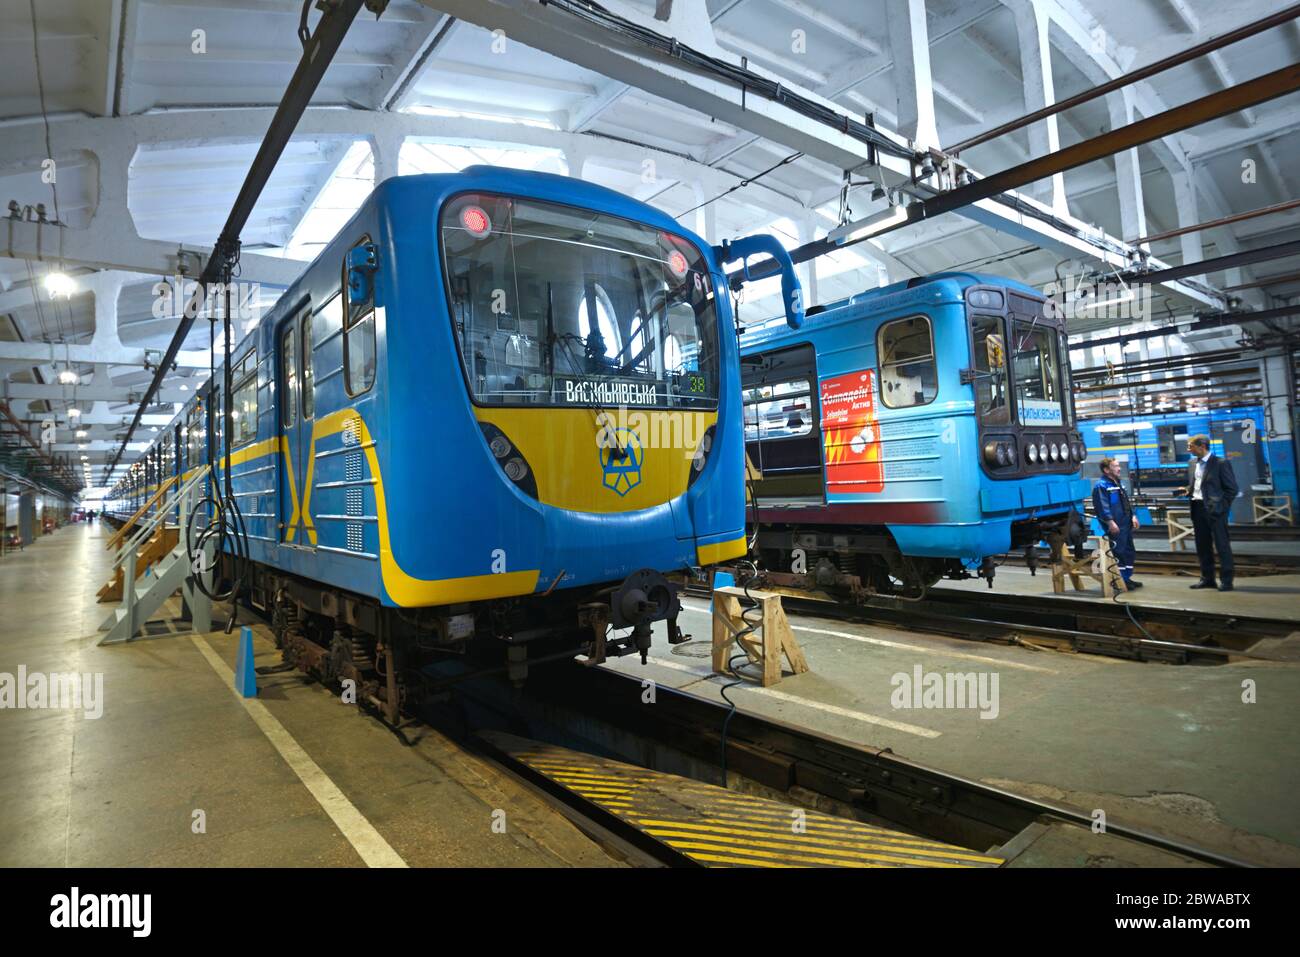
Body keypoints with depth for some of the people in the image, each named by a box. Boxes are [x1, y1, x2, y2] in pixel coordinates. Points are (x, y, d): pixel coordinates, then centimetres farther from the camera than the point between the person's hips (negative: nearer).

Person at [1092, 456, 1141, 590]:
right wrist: (1110, 522, -24)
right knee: (1118, 551, -7)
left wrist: (1132, 516, 16)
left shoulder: (1118, 483, 18)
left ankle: (1127, 577, 24)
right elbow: (1102, 506, -20)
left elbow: (1126, 502, 25)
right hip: (1115, 526, -10)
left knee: (1129, 550, 14)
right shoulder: (1101, 485, -14)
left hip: (1126, 524, 10)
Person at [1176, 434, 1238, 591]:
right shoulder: (1192, 463, 13)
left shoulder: (1220, 463, -6)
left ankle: (1226, 580, 5)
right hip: (1197, 508, 6)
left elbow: (1232, 488, -6)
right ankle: (1207, 578, 20)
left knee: (1222, 545, -1)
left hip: (1214, 509, -6)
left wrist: (1222, 507, -12)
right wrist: (1186, 490, 1)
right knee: (1202, 546, 11)